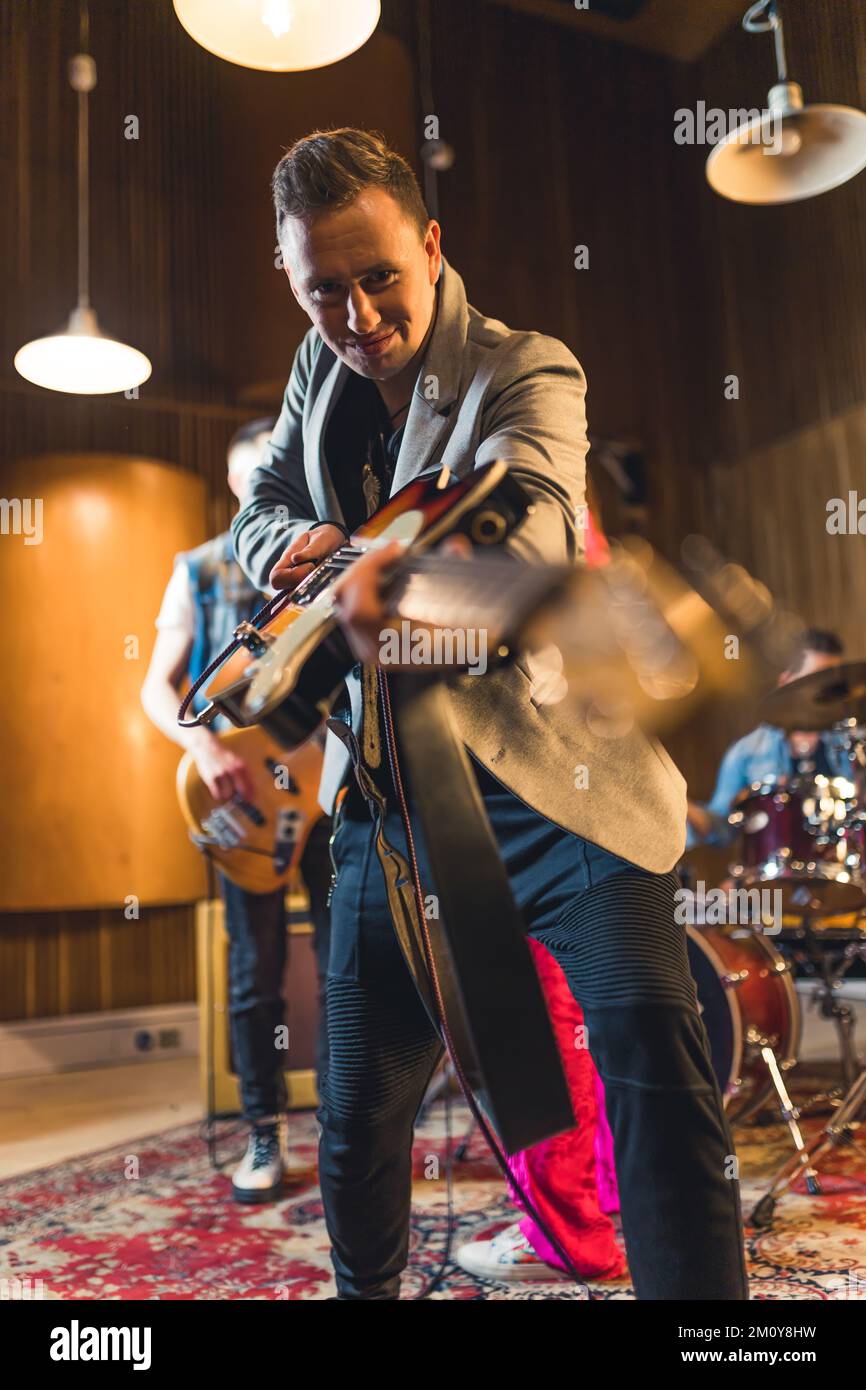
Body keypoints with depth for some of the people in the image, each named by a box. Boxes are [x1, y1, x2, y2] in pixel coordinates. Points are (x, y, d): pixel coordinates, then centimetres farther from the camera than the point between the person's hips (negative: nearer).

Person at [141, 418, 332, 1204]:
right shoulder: (200, 572, 4)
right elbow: (158, 685, 0)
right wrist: (205, 745, -17)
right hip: (246, 788, -1)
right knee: (257, 969, 5)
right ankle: (267, 1138, 21)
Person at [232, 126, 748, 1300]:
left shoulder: (526, 371, -9)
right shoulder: (325, 366, 10)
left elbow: (532, 511, -31)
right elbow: (253, 517, 18)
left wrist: (405, 565, -54)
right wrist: (299, 541, -8)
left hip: (549, 773, -4)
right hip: (389, 794, 5)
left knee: (650, 1041, -22)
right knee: (359, 1108, 12)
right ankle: (367, 1289, 39)